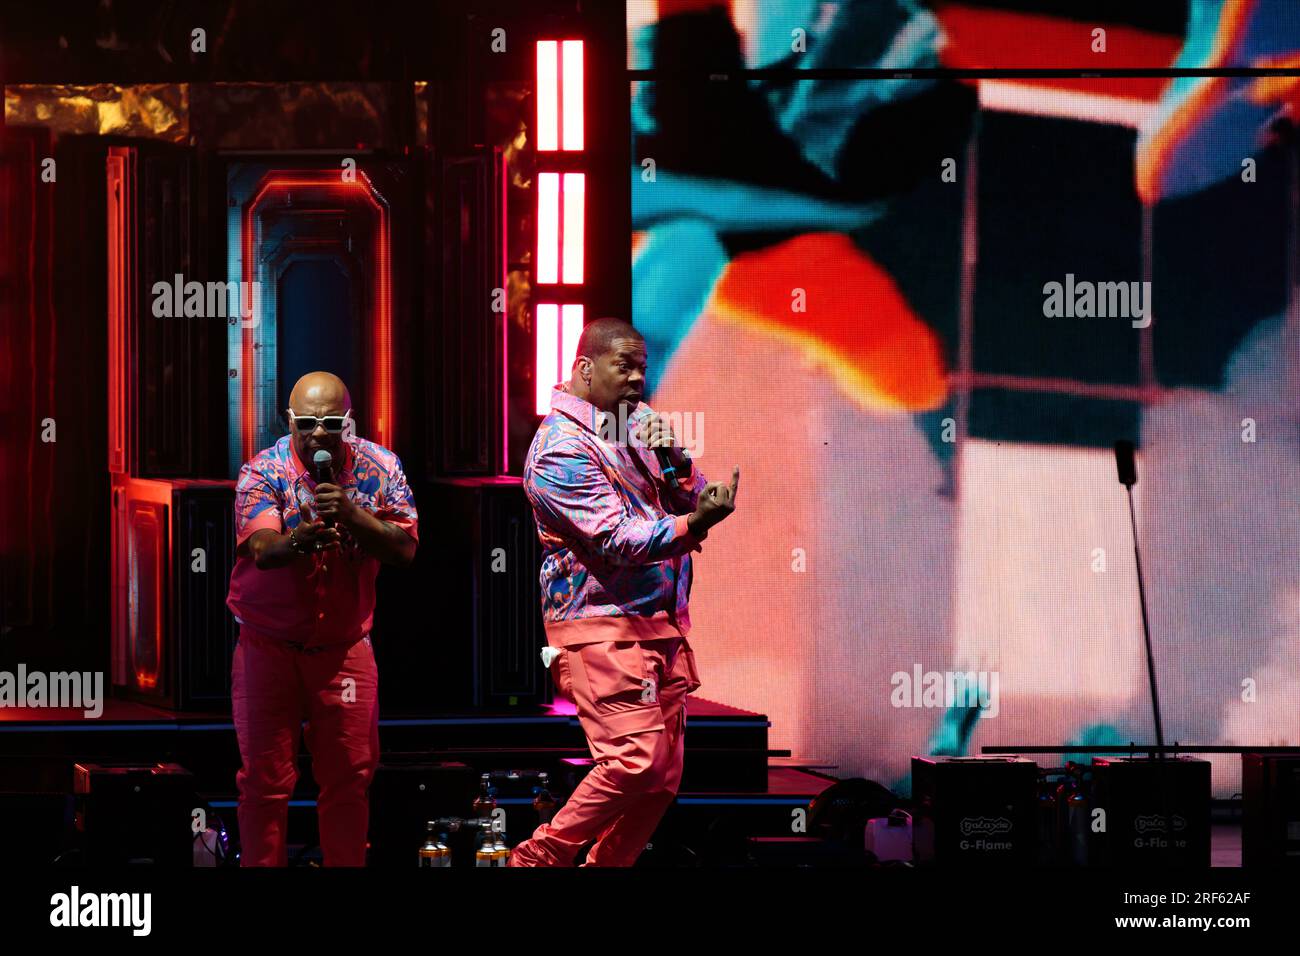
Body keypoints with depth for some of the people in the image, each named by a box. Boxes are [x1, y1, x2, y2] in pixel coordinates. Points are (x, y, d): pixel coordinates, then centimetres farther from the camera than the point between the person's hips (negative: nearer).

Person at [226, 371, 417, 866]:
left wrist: (350, 514, -26)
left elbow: (403, 549, -10)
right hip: (269, 646, -2)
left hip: (344, 648, 2)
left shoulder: (379, 467, -2)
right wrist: (296, 542, -48)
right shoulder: (263, 471, -9)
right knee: (265, 779, -1)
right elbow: (261, 548, -25)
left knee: (350, 778, 3)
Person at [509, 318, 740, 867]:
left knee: (663, 775, 4)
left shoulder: (637, 424, 14)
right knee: (636, 759, -19)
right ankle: (537, 860, -7)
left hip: (661, 625, 8)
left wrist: (677, 462, -7)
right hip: (602, 628, -8)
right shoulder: (562, 447, -12)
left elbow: (690, 502, 14)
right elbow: (617, 540, -20)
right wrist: (695, 524, -33)